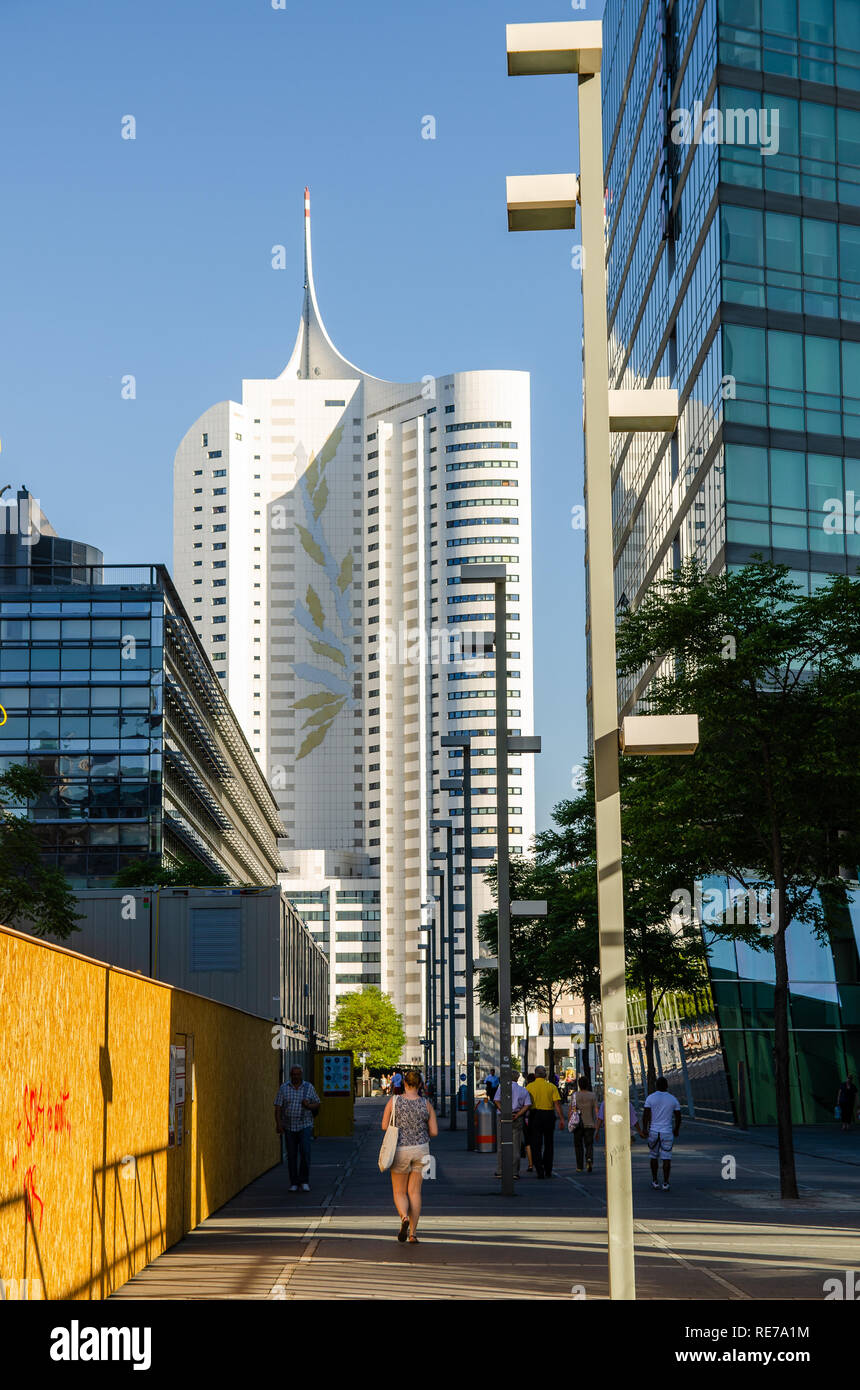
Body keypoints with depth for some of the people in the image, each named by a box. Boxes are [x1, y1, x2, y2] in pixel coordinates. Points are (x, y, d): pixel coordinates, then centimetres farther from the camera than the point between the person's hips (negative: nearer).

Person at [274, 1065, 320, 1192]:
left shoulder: (308, 1087, 1)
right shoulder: (284, 1088, 1)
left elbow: (317, 1105, 7)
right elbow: (278, 1107, -3)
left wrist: (309, 1106, -15)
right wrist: (278, 1124, -15)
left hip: (305, 1126, -1)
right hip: (289, 1127, 1)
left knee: (305, 1152, -16)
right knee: (292, 1155, 4)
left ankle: (304, 1181, -7)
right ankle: (294, 1183, 13)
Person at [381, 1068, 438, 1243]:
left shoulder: (394, 1101, -8)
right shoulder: (426, 1104, -4)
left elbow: (384, 1126, -5)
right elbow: (434, 1132, -2)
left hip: (400, 1151, -1)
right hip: (421, 1150, 1)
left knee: (399, 1192, 10)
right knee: (414, 1192, 9)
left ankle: (404, 1217, -21)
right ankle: (412, 1234, 6)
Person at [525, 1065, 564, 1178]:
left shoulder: (529, 1087, 1)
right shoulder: (552, 1087, 2)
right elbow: (557, 1104, -4)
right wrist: (561, 1119, -2)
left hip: (534, 1115, -1)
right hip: (549, 1115, 2)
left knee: (536, 1145, 2)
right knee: (548, 1144, 15)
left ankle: (540, 1170, -10)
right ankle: (548, 1171, 19)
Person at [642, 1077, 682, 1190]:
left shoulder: (650, 1098, -3)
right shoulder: (673, 1099, 1)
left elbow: (646, 1114, -10)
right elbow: (678, 1117, 4)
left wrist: (644, 1128, -9)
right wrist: (676, 1130, 16)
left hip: (653, 1131, 0)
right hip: (667, 1132, 0)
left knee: (654, 1157, 15)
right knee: (666, 1158, 1)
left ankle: (655, 1181, 20)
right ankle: (665, 1183, -4)